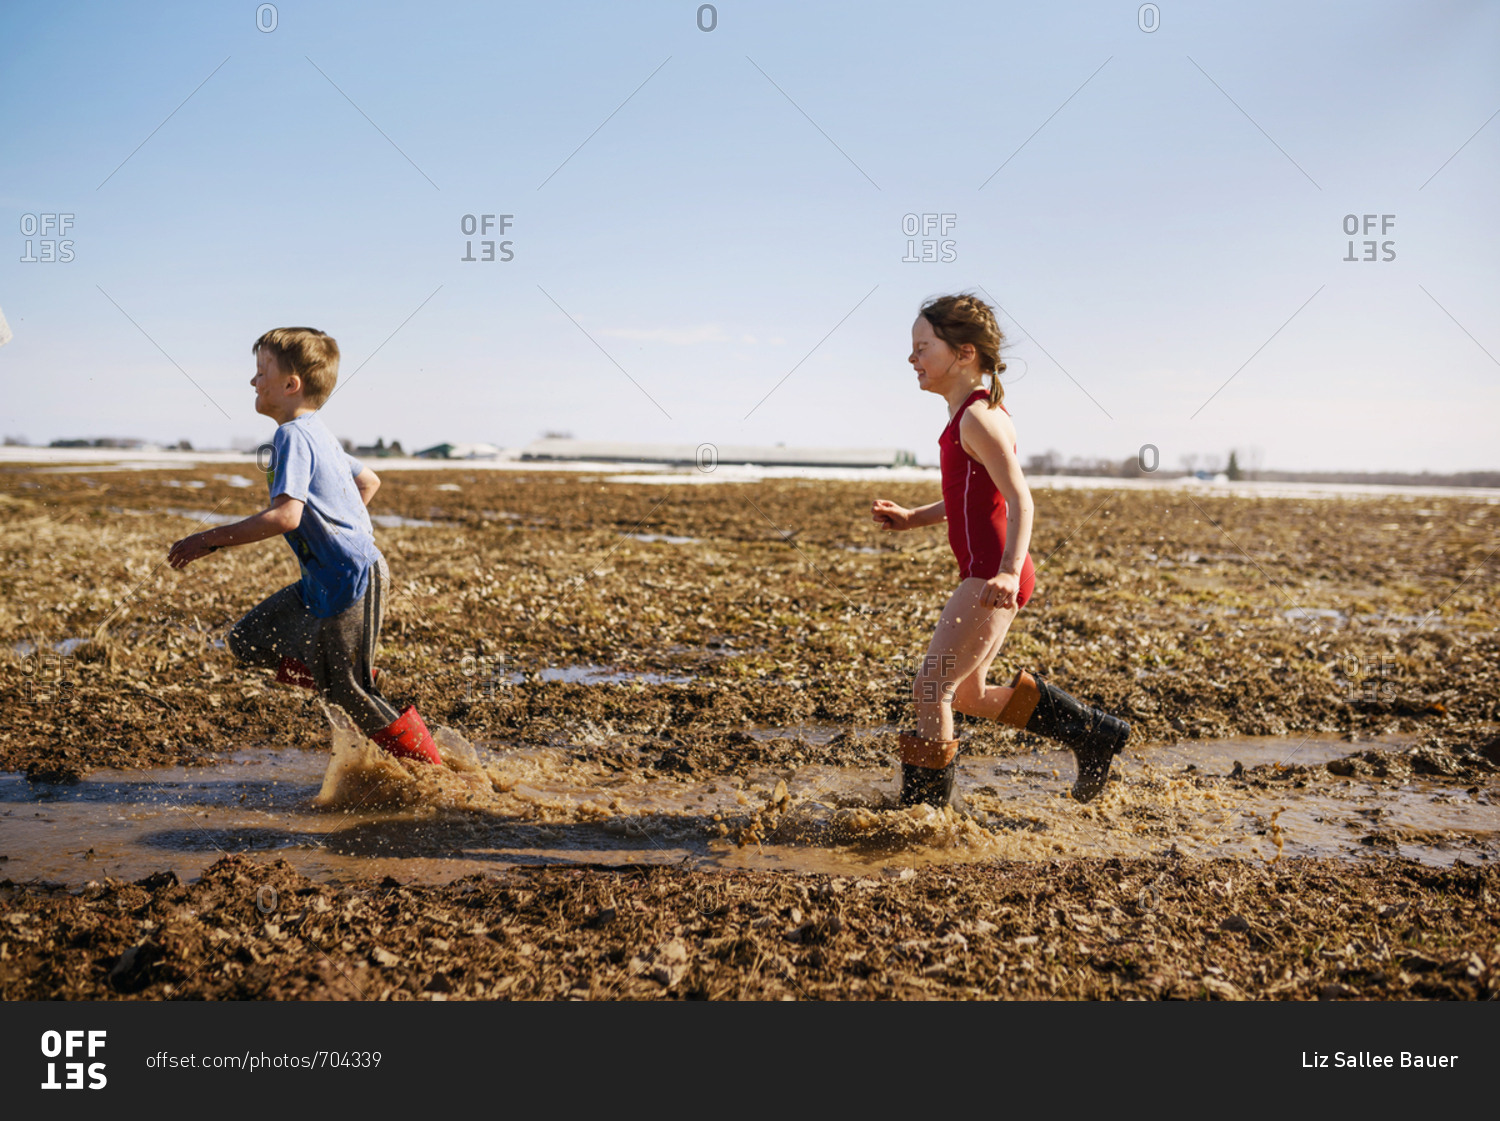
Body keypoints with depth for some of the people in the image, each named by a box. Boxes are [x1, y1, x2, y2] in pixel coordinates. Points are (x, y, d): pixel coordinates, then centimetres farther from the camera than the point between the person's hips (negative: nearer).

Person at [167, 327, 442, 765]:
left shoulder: (292, 436, -17)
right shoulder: (318, 434, 13)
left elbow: (286, 516, -28)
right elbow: (369, 481, 26)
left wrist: (210, 540, -22)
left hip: (349, 582, -10)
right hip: (325, 581, 10)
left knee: (348, 693, 0)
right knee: (247, 641, 12)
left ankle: (432, 771, 12)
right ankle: (354, 675, 12)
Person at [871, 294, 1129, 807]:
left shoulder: (978, 418, -15)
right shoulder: (968, 417, 15)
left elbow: (1020, 501, -22)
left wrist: (1009, 571, -34)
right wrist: (912, 518, 20)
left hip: (991, 576, -11)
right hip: (985, 576, 11)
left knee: (931, 684, -10)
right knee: (967, 695, 17)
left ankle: (927, 803, -1)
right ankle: (1093, 733, 25)